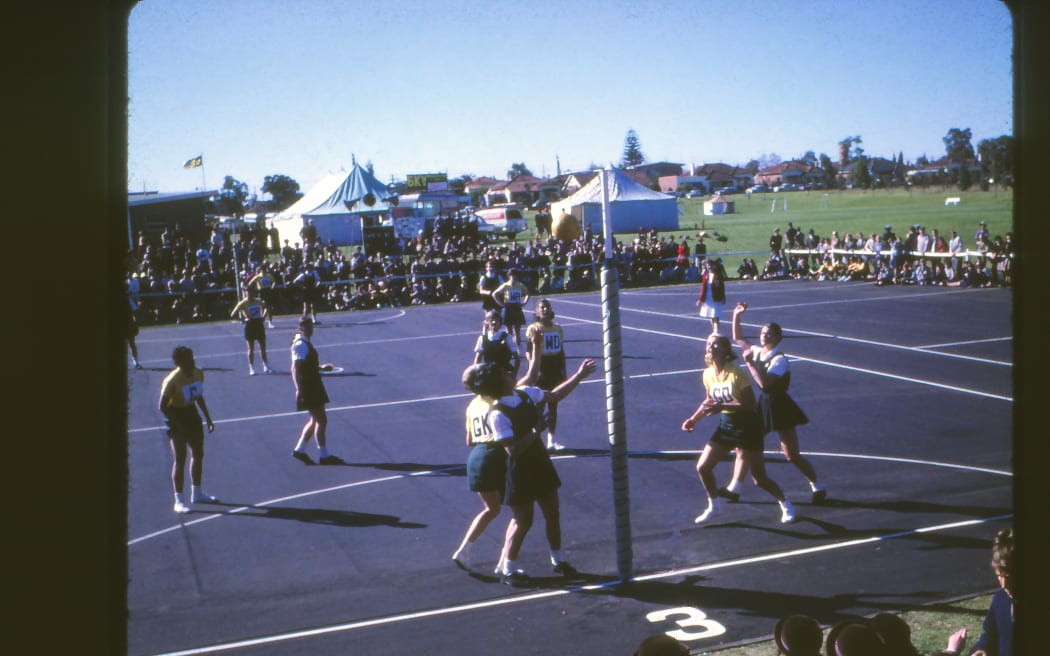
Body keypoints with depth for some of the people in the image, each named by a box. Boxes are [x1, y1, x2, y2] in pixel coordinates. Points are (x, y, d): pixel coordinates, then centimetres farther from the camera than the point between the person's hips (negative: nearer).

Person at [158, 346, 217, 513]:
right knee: (180, 459, -8)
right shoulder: (172, 380, -26)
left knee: (198, 454, 14)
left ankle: (197, 493, 31)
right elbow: (163, 407, -20)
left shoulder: (198, 374, -6)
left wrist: (208, 418, 13)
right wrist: (179, 425, -22)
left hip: (191, 413, 7)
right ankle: (179, 500, 0)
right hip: (175, 416, -7)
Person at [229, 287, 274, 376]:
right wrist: (243, 318, -30)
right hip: (250, 326, -4)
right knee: (251, 349, 1)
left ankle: (266, 367, 20)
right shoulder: (243, 303, -11)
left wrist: (264, 316, 3)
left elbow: (266, 308, 21)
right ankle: (251, 369, 9)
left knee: (263, 348, 9)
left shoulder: (259, 301, 1)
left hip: (259, 325, 4)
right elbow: (233, 314, -17)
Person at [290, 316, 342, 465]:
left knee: (315, 419, 16)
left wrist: (321, 367, 18)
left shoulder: (305, 343, 13)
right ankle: (324, 456, 3)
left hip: (313, 386, 10)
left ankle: (299, 450, 22)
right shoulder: (300, 345, -18)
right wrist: (299, 388, -33)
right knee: (321, 420, -4)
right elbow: (295, 368, -26)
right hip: (308, 388, -10)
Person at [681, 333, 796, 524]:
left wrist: (722, 406, -33)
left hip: (747, 426, -6)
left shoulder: (736, 373, -21)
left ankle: (786, 505, 27)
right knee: (702, 467, -3)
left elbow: (750, 404, -23)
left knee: (759, 479, 0)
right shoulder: (708, 374, -1)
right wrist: (694, 419, 5)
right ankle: (714, 507, 20)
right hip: (725, 425, 6)